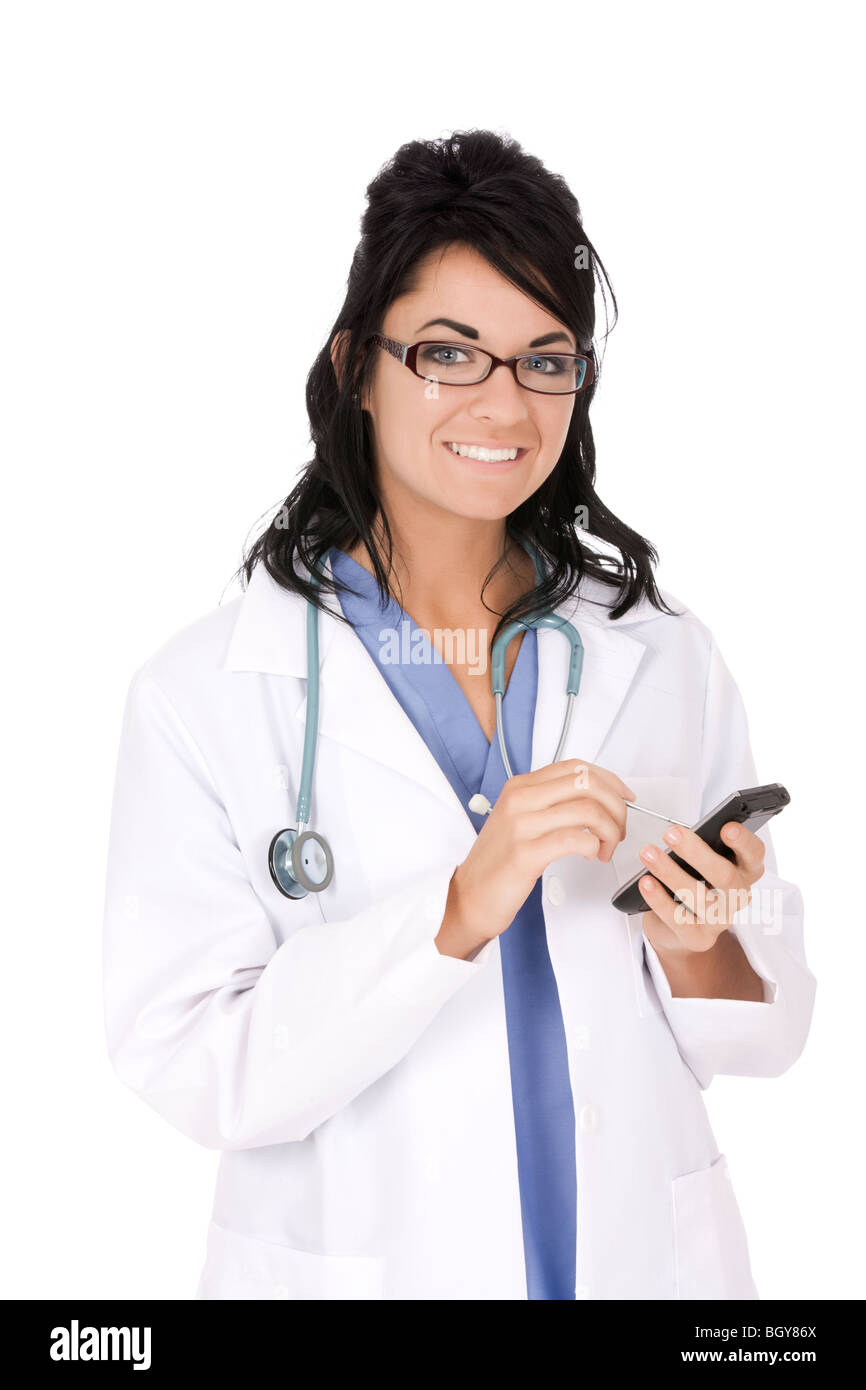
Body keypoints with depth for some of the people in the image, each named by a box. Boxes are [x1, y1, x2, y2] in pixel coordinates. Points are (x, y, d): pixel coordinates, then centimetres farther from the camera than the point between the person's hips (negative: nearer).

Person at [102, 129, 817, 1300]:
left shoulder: (668, 660, -4)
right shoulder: (206, 694, -14)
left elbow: (766, 1031, 1)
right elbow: (189, 1071, -18)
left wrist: (700, 950, -19)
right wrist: (454, 915, -29)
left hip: (651, 1250, 3)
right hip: (355, 1262, -2)